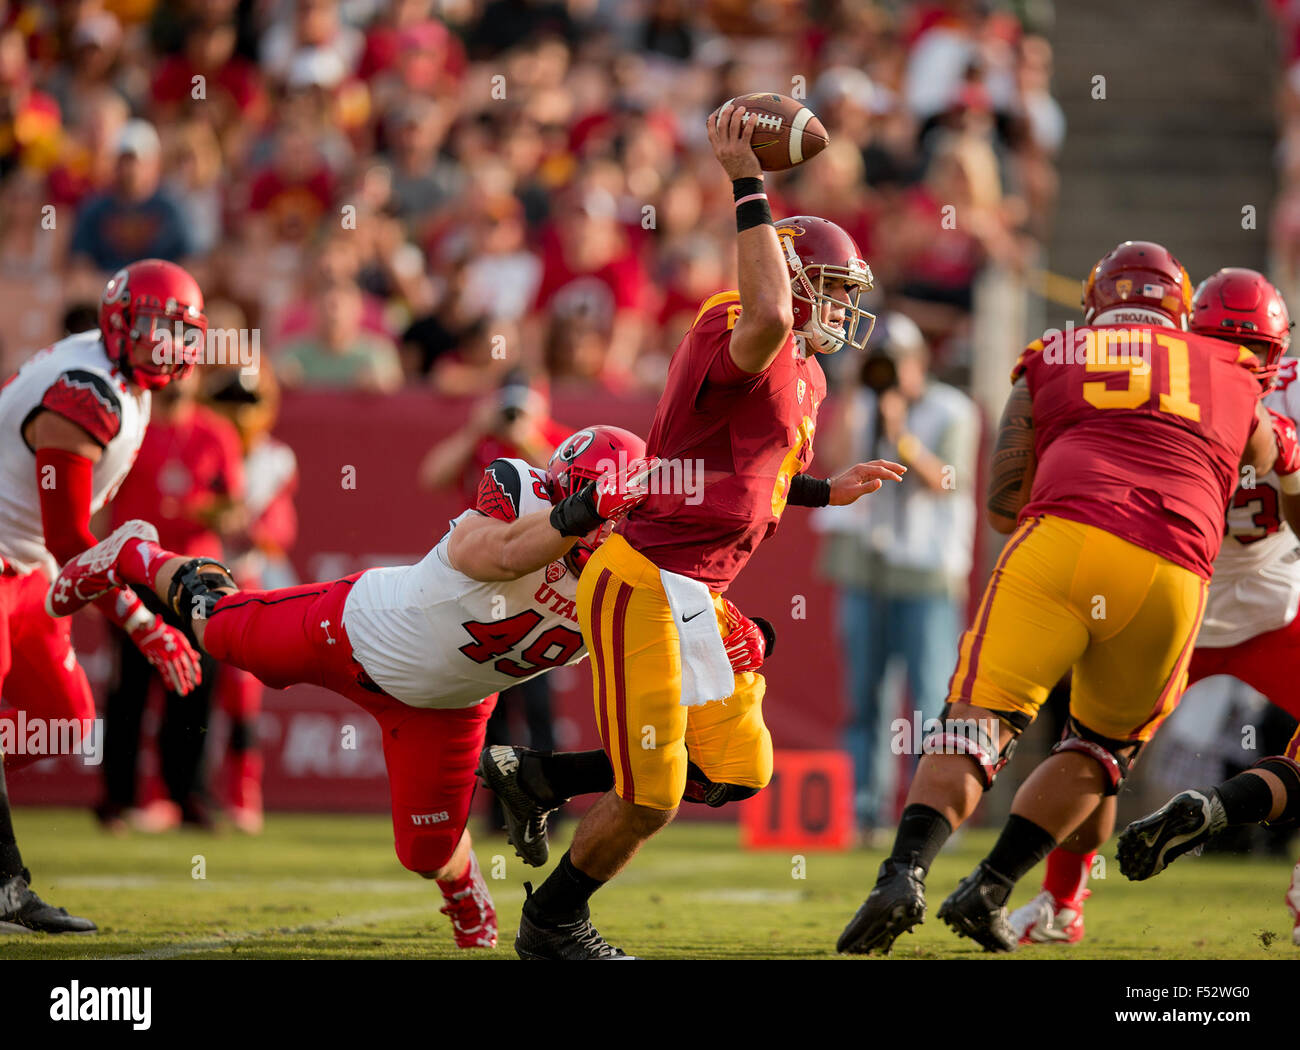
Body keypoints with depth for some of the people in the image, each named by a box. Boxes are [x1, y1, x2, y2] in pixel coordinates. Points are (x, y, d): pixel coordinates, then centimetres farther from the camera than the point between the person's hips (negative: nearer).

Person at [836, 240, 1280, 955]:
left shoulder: (1052, 361, 22)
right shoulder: (1232, 375, 26)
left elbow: (1003, 506, 22)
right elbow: (1265, 456, 48)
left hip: (1062, 546, -1)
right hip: (1174, 575, 1)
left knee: (978, 727, -1)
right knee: (1101, 749, 21)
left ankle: (905, 871, -24)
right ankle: (991, 888, 8)